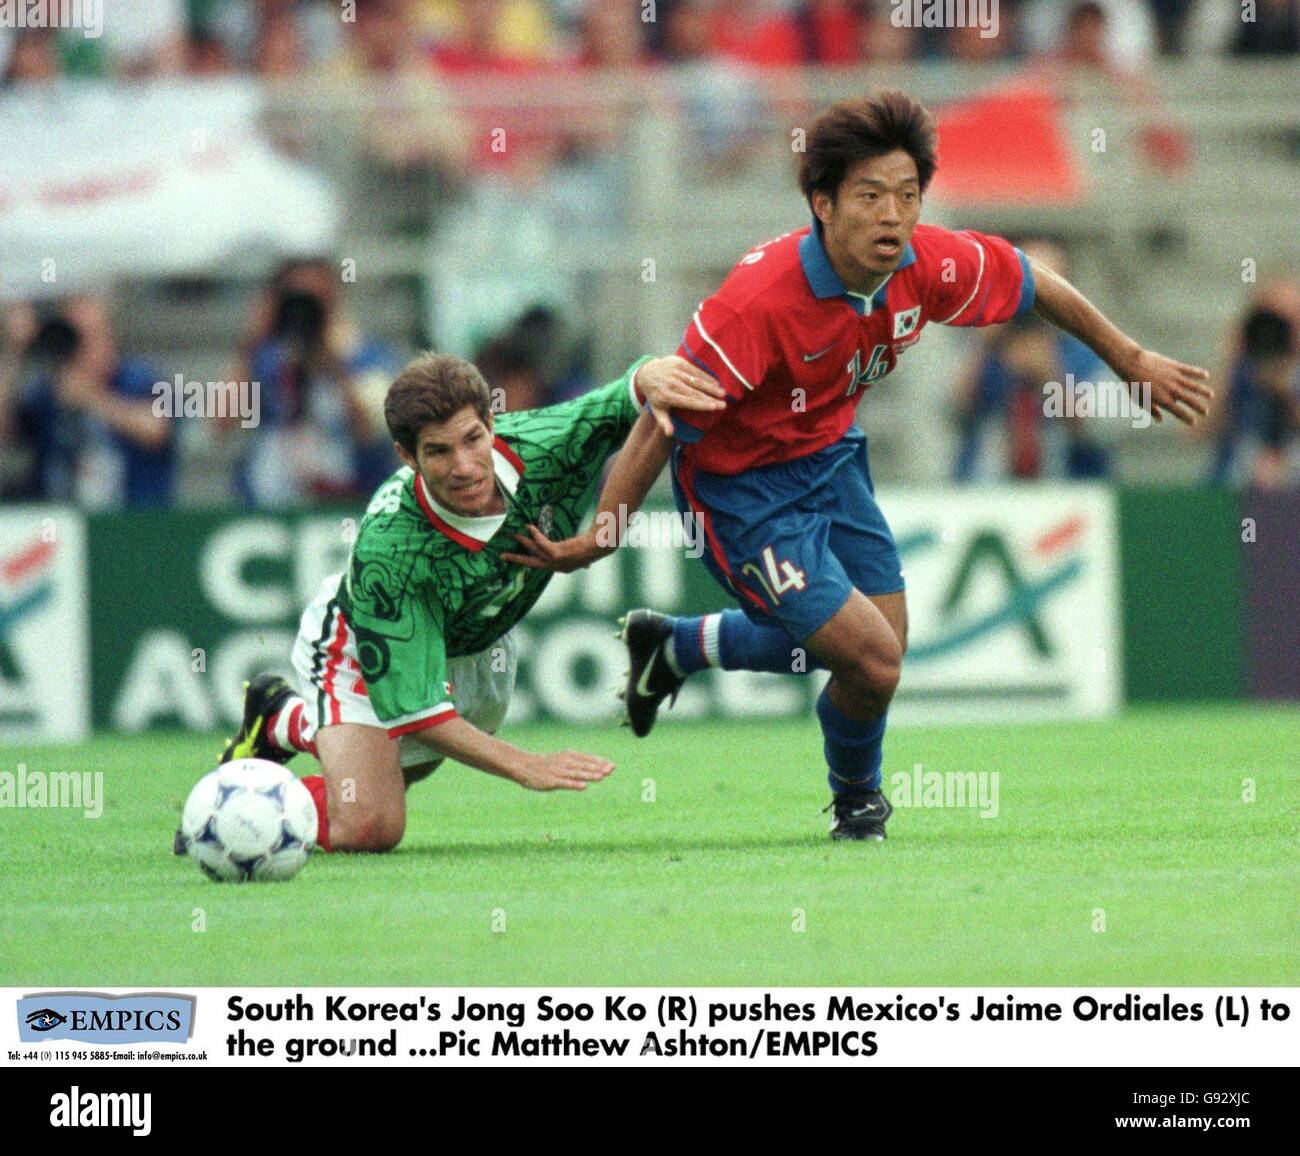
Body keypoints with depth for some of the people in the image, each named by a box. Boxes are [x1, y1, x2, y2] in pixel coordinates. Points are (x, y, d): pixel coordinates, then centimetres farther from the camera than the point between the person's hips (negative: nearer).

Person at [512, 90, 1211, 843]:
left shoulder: (930, 265, -17)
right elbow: (665, 421, -29)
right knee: (873, 662, -13)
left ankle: (675, 646, 39)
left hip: (831, 453, 7)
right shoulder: (759, 301, -35)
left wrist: (1131, 360, 14)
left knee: (880, 639, 18)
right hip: (743, 484, -7)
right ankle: (857, 797, 23)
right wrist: (599, 538, -28)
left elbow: (1034, 285, 4)